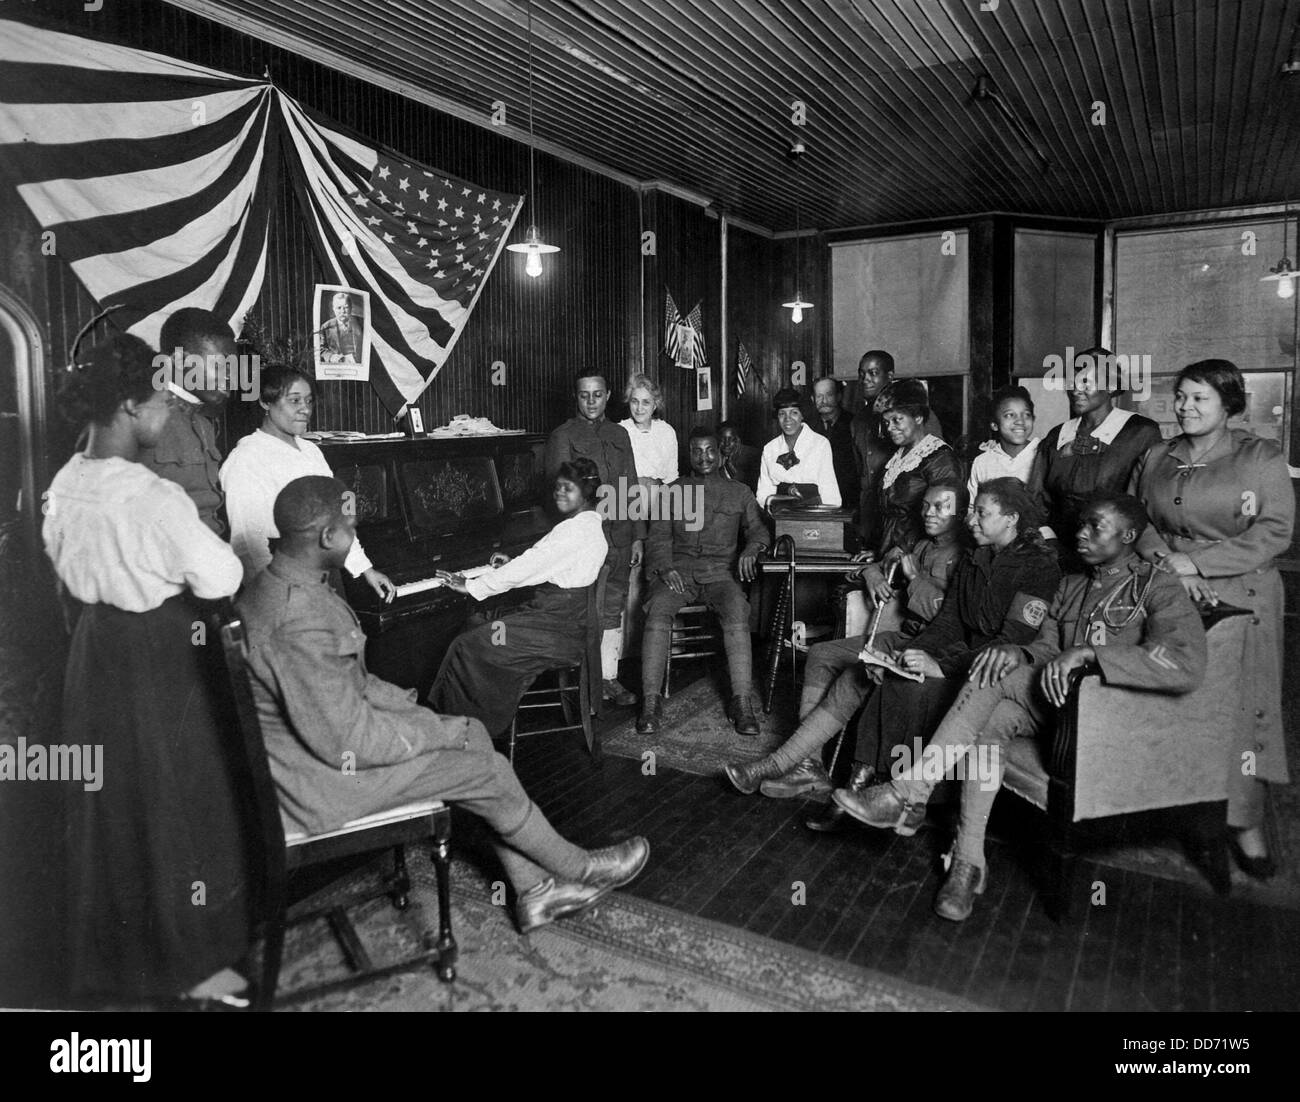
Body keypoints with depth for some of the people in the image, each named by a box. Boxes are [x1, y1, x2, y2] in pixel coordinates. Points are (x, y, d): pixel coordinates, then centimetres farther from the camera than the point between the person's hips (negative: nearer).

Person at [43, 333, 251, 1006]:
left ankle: (113, 951, 43)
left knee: (110, 803, 22)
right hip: (157, 663, -8)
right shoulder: (157, 498, -26)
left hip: (93, 654, 8)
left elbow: (69, 576, 11)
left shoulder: (64, 485, 0)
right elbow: (223, 581, -19)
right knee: (174, 804, 8)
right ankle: (189, 964, 25)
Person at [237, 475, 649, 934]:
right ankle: (580, 870, 19)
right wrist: (440, 732, -15)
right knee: (483, 768, -5)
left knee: (472, 735, 7)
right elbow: (348, 742, -28)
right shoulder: (299, 622, -31)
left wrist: (401, 700, 2)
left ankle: (533, 889, 14)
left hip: (320, 732, 10)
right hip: (319, 781, -10)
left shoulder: (279, 583, 2)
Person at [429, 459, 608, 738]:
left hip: (560, 627, -11)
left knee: (468, 645, -10)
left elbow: (528, 568, -20)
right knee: (476, 624, 10)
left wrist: (472, 586, -14)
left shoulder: (578, 529, -19)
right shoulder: (588, 523, 13)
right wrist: (513, 565, 15)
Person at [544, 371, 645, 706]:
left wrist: (638, 536, 11)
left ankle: (609, 677, 20)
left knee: (613, 612, 11)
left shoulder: (619, 436, 14)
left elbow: (631, 490, 16)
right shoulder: (562, 437, -2)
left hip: (620, 539, 5)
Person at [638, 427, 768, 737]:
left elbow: (757, 528, 16)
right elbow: (660, 537, 10)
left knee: (737, 612, -32)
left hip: (719, 571, 0)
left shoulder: (739, 493, 20)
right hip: (678, 569, 0)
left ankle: (742, 702, -30)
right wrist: (665, 568, -10)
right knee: (658, 611, -31)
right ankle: (651, 700, -28)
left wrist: (751, 548, -9)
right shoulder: (672, 491, 18)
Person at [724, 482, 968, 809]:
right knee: (821, 654, -4)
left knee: (852, 681, -27)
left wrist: (914, 576, -10)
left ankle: (771, 766, -23)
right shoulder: (921, 547, 21)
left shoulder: (967, 557, -8)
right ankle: (808, 764, -11)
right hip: (900, 636, 10)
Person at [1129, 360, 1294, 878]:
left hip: (1238, 598, -3)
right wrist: (1167, 563, -7)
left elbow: (1275, 530, -8)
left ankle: (1245, 823, 6)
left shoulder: (1260, 456, 0)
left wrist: (1197, 562, -14)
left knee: (1238, 706, -3)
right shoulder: (1155, 459, 12)